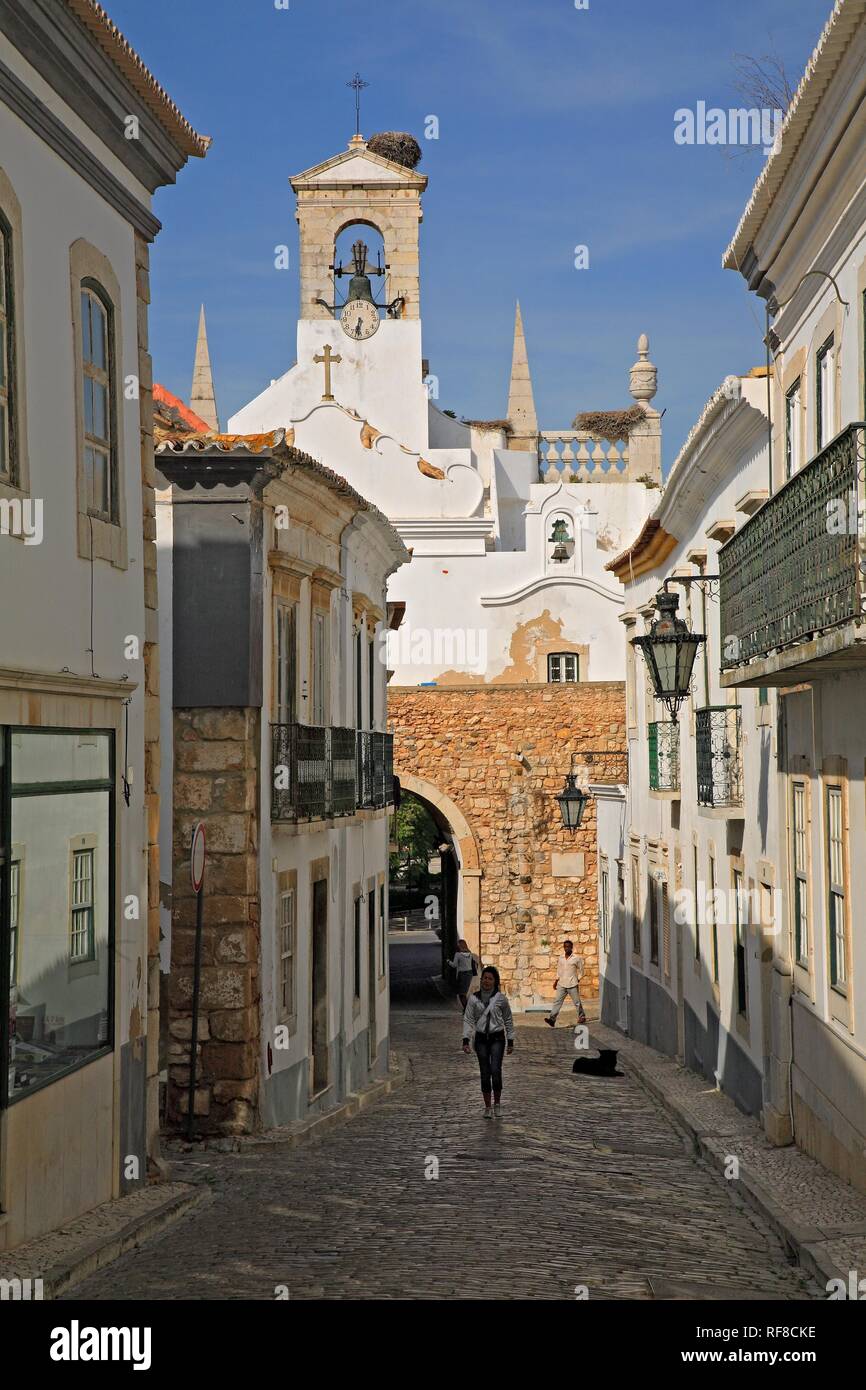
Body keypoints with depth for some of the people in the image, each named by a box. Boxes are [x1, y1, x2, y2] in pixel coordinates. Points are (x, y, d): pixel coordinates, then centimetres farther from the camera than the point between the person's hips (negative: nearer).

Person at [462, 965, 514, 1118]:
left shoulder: (500, 998, -3)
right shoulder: (474, 998, -1)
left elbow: (508, 1020, 6)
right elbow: (468, 1019, 0)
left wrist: (510, 1041, 6)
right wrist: (465, 1040, -9)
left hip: (497, 1038, -2)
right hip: (481, 1038, 2)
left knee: (495, 1070, -16)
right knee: (485, 1073, 3)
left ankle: (497, 1103, 3)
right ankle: (487, 1107, 14)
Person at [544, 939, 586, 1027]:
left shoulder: (576, 958, -5)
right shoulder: (561, 958, 8)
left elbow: (581, 970, 2)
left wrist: (578, 981, -5)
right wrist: (556, 981, 12)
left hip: (572, 984, -4)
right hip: (561, 984, 4)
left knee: (577, 1002, 6)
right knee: (558, 1001, -6)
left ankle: (582, 1017, 23)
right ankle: (552, 1019, -15)